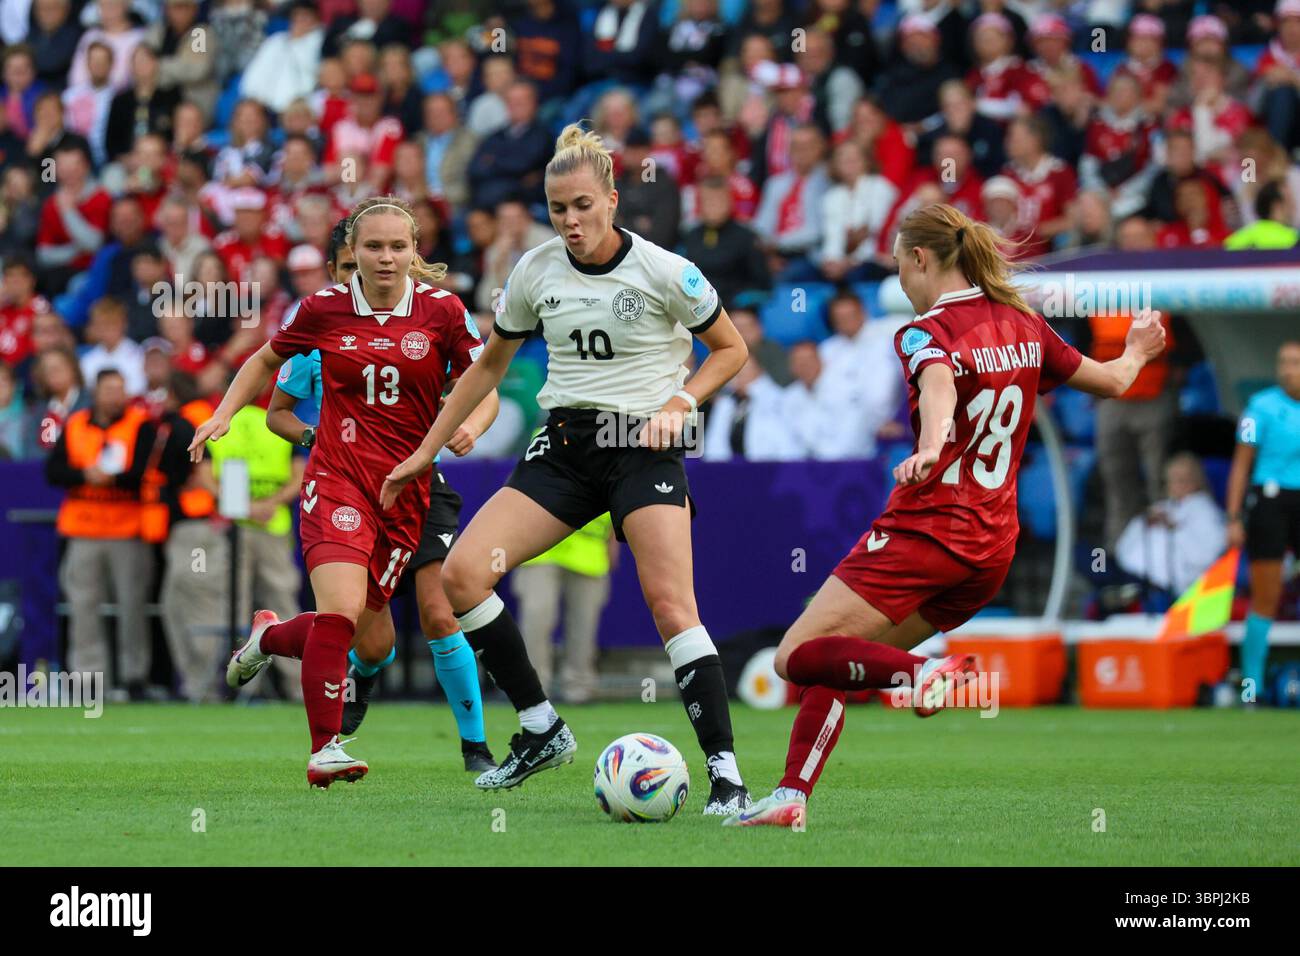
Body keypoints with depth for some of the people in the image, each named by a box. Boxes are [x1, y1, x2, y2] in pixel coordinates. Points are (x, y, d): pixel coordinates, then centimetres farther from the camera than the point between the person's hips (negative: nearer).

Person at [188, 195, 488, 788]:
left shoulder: (441, 311, 0)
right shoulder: (325, 310, 0)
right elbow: (268, 360, 18)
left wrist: (470, 422, -18)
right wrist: (223, 414, 6)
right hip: (336, 479, -2)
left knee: (357, 635, 6)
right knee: (341, 611, -22)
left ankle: (269, 637, 38)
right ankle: (324, 748, -14)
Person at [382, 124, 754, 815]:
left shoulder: (663, 272, -9)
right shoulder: (535, 272, 2)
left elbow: (731, 349, 5)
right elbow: (488, 367, 16)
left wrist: (679, 402, -12)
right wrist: (425, 452, 16)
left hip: (643, 447, -4)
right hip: (564, 446, 4)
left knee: (669, 602, -21)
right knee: (461, 573, -12)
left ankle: (725, 774, -17)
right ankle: (541, 730, 0)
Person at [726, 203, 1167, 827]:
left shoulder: (926, 334, -11)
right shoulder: (1024, 326, 9)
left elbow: (939, 387, -34)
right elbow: (1111, 381, 20)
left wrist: (930, 447, -54)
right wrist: (1137, 353, 43)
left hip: (926, 532, -8)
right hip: (992, 549, 8)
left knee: (797, 658, -7)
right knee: (834, 664, 15)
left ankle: (924, 673, -27)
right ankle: (790, 796, 3)